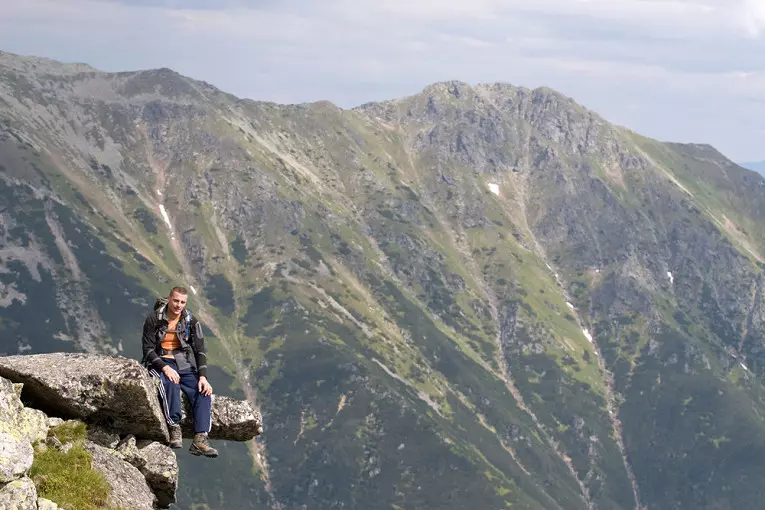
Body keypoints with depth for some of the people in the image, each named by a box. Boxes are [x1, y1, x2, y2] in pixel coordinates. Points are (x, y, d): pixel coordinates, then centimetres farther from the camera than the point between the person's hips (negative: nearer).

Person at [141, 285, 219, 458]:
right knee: (170, 384, -38)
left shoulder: (191, 321, 3)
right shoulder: (153, 320, -5)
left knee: (203, 391, -22)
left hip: (184, 364, 4)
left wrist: (203, 377, -13)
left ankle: (200, 440, -32)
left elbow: (200, 350, 1)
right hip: (159, 363, -4)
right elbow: (148, 350, -8)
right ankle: (174, 429, -32)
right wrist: (165, 368, -24)